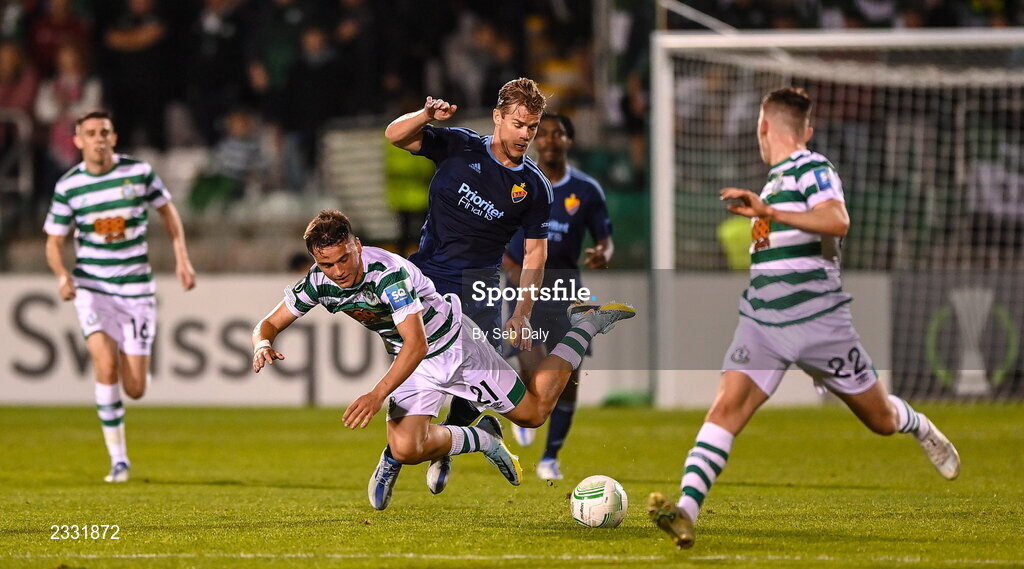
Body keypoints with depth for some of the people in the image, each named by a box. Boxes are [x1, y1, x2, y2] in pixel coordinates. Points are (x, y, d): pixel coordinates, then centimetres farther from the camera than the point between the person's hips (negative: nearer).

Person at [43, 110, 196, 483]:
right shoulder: (68, 187, -3)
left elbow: (167, 210, 12)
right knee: (106, 365, -22)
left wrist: (182, 258, 3)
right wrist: (62, 275, -16)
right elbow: (54, 241, 4)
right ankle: (118, 459, -9)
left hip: (136, 288, 1)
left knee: (135, 389, -4)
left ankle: (137, 371, 37)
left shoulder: (139, 172, -3)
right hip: (92, 287, 0)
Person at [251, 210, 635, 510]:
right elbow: (269, 325, -6)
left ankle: (587, 324, 28)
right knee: (405, 448, -20)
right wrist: (264, 345, -32)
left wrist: (378, 395, -51)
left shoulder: (388, 273, -35)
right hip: (412, 362, 5)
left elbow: (417, 344, -40)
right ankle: (482, 440, 9)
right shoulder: (318, 282, -16)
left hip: (454, 343, -5)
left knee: (534, 412, 7)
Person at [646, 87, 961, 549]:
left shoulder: (813, 169, -9)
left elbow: (837, 221, -30)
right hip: (761, 323, 6)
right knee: (726, 409, -17)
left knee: (882, 420, 9)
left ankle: (921, 430, 45)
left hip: (818, 320, -6)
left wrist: (767, 211, -34)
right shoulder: (776, 178, 18)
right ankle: (686, 511, -30)